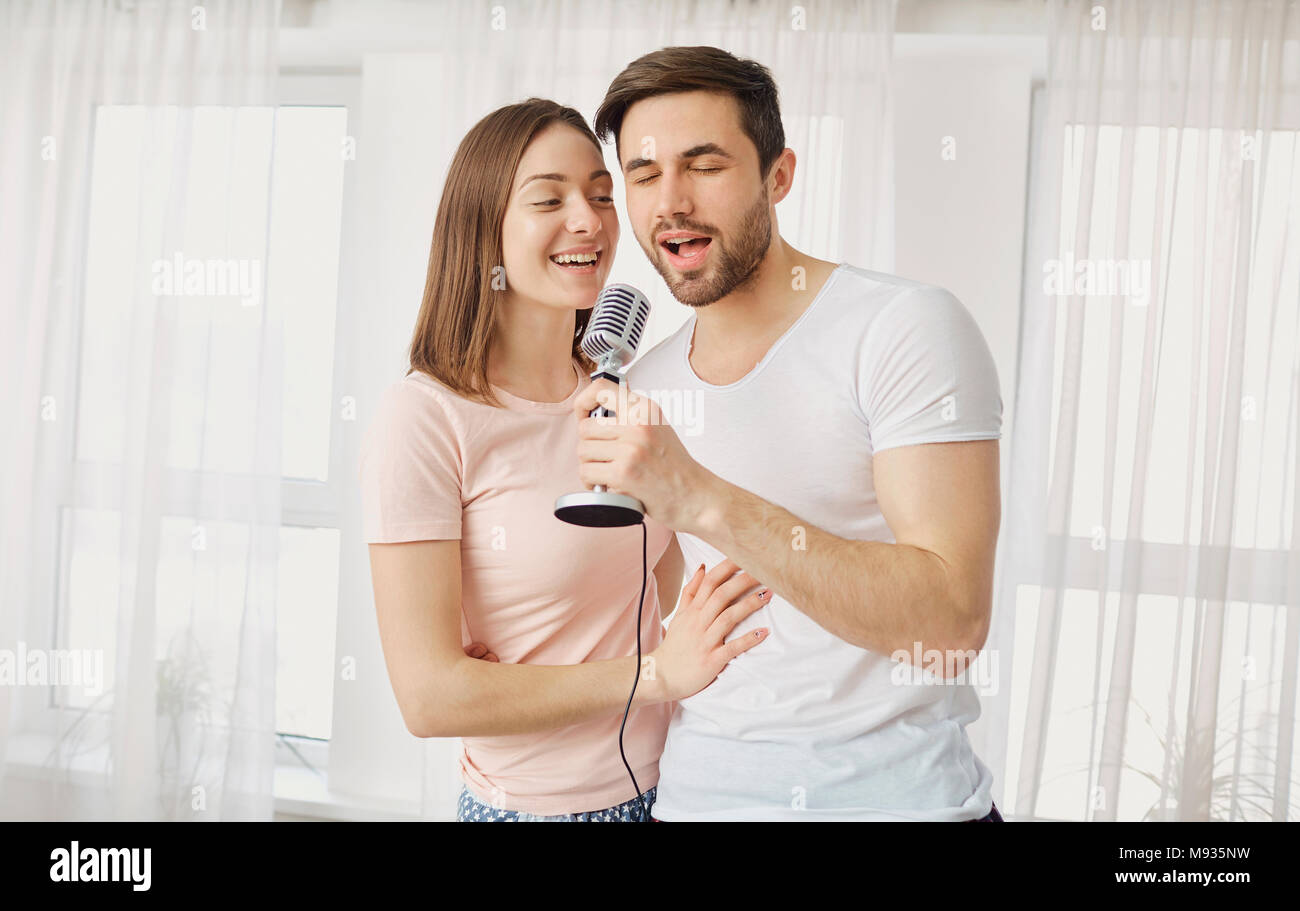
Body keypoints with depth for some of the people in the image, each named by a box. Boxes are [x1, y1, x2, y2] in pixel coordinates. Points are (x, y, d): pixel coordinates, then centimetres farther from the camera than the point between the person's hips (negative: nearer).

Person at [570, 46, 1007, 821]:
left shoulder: (906, 327, -13)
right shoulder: (645, 384, 4)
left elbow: (952, 625, -24)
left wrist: (703, 499, -30)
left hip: (894, 791, -4)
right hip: (697, 790, 5)